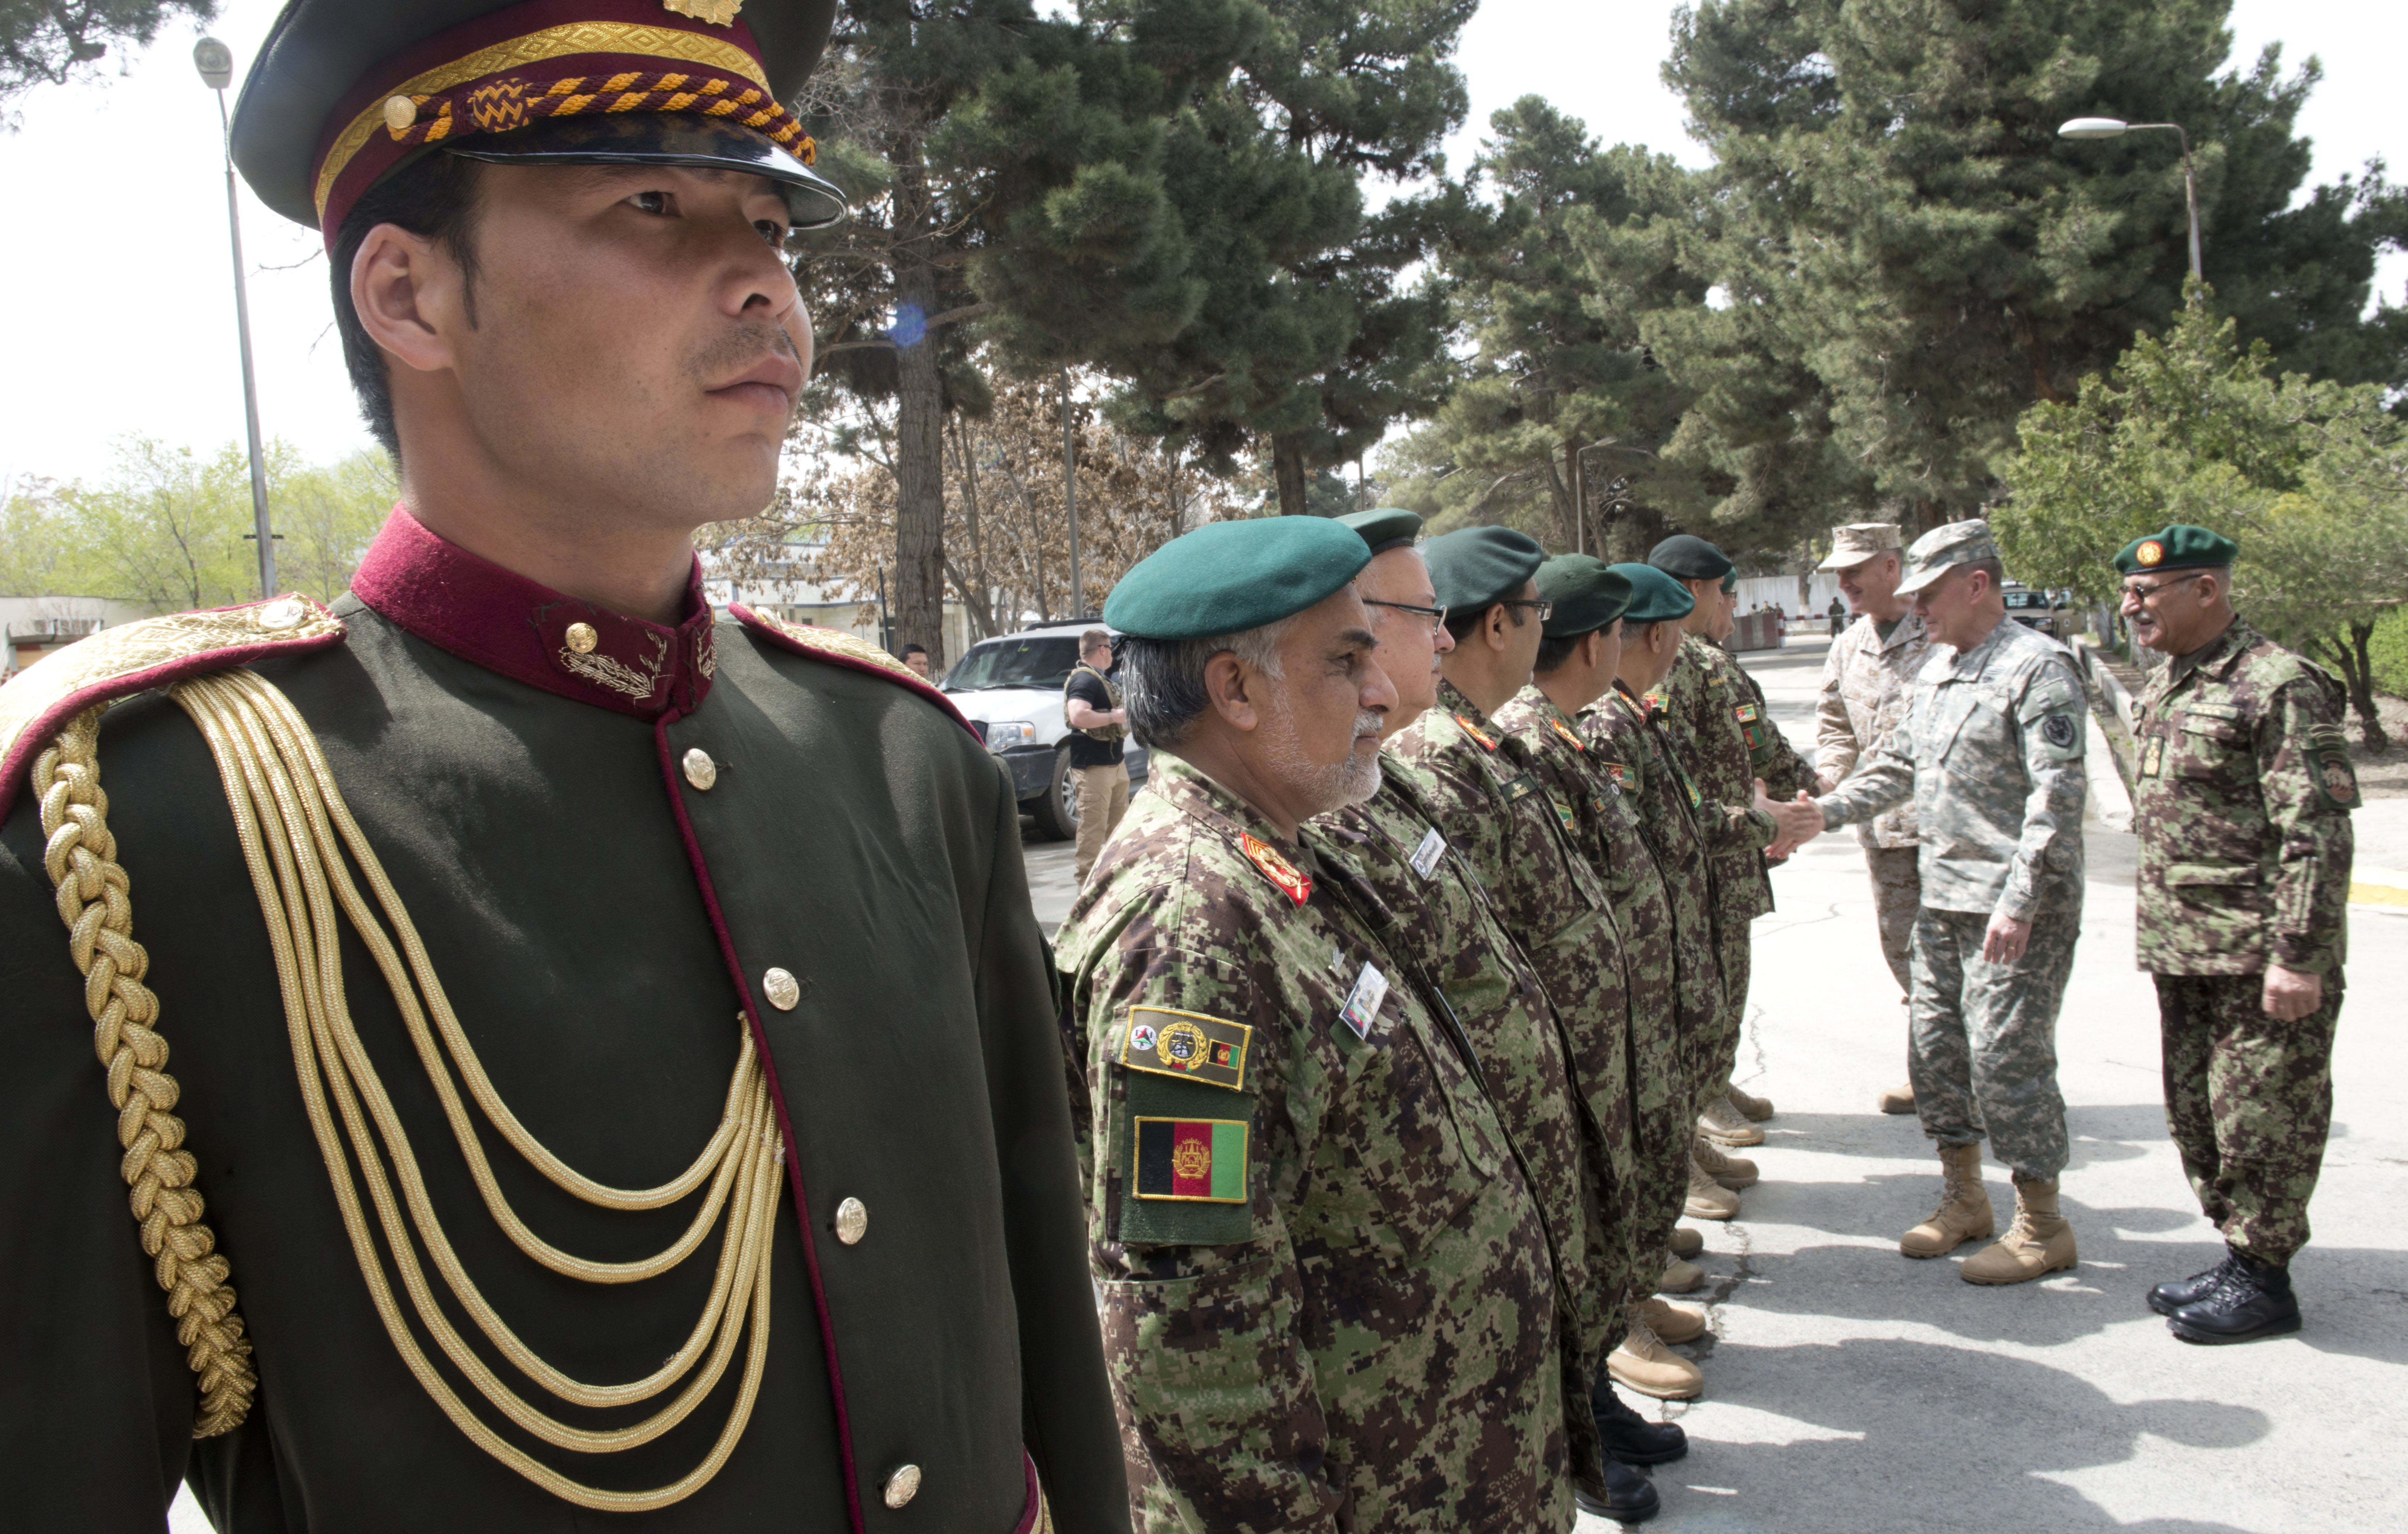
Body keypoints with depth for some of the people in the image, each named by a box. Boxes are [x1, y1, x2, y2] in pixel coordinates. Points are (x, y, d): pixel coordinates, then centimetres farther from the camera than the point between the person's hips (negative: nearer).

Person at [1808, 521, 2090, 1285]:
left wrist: (2020, 901, -24)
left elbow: (2056, 796, -19)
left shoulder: (2038, 666, -12)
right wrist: (1819, 813, 13)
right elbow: (1895, 766, 23)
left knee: (2007, 1056, -5)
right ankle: (1963, 1199, 28)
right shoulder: (1936, 670, 15)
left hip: (2016, 907, -9)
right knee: (1937, 1048, 13)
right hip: (1943, 899, 9)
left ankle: (2042, 1225, 9)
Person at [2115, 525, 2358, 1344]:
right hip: (2182, 951, 9)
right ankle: (2237, 1254, 28)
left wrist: (2299, 956, -21)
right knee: (2196, 1112, 15)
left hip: (2259, 953, -9)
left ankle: (2265, 1280, 12)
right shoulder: (2165, 685, 13)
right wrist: (2157, 936, 21)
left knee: (2262, 1118, 0)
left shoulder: (2279, 686, -14)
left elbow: (2317, 833, -18)